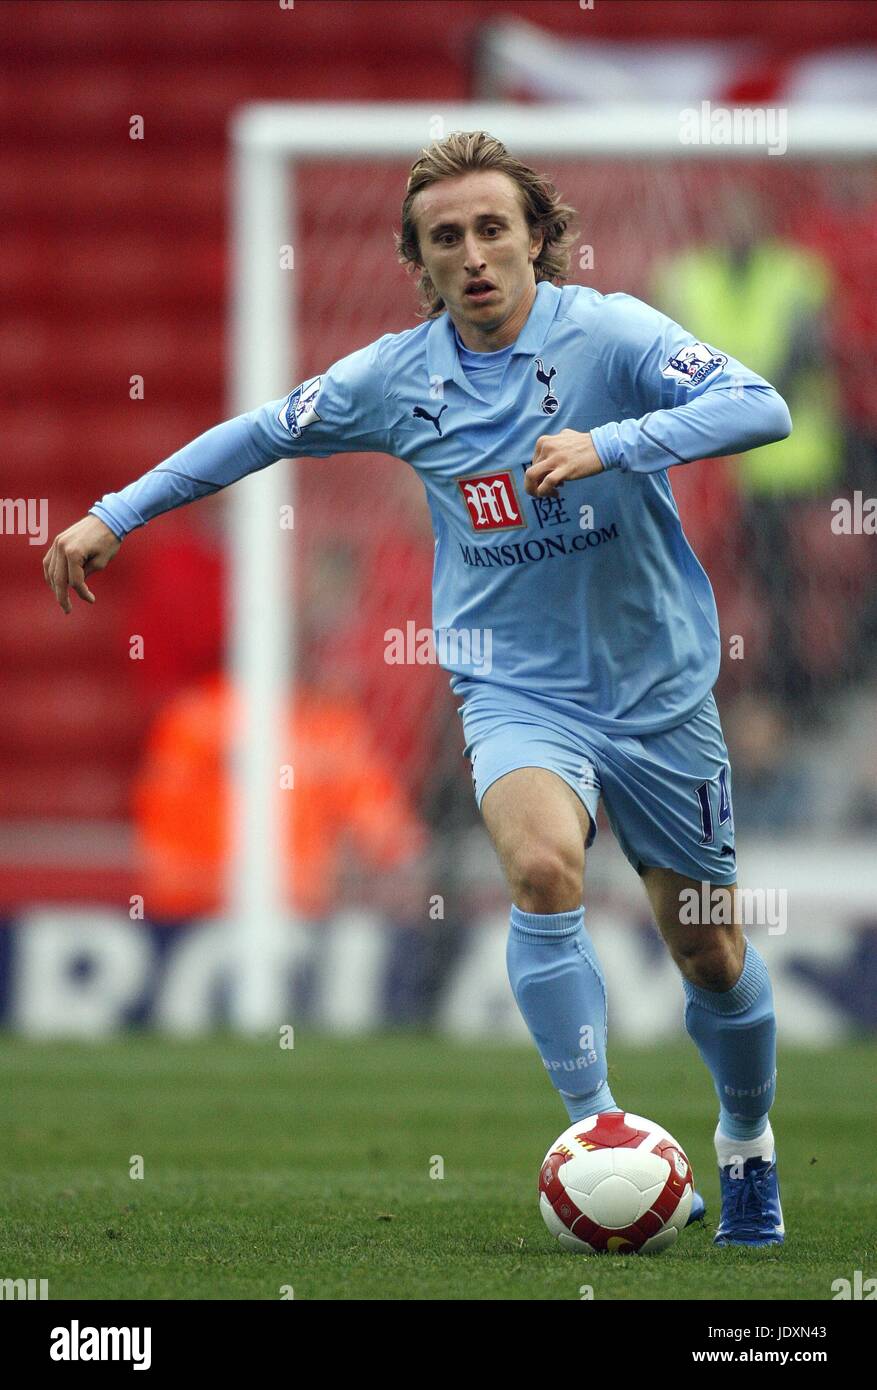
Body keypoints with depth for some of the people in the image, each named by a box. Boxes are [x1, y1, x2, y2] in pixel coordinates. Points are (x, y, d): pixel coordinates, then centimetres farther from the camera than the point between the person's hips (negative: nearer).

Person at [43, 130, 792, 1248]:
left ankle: (746, 1144, 37)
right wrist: (116, 515, 13)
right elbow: (261, 434, 12)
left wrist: (607, 445, -38)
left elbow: (759, 407, -27)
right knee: (542, 863, -31)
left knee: (710, 954, 9)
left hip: (658, 687, -1)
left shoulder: (608, 333, -13)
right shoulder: (399, 376, -4)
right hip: (514, 685, 1)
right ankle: (598, 1132, -23)